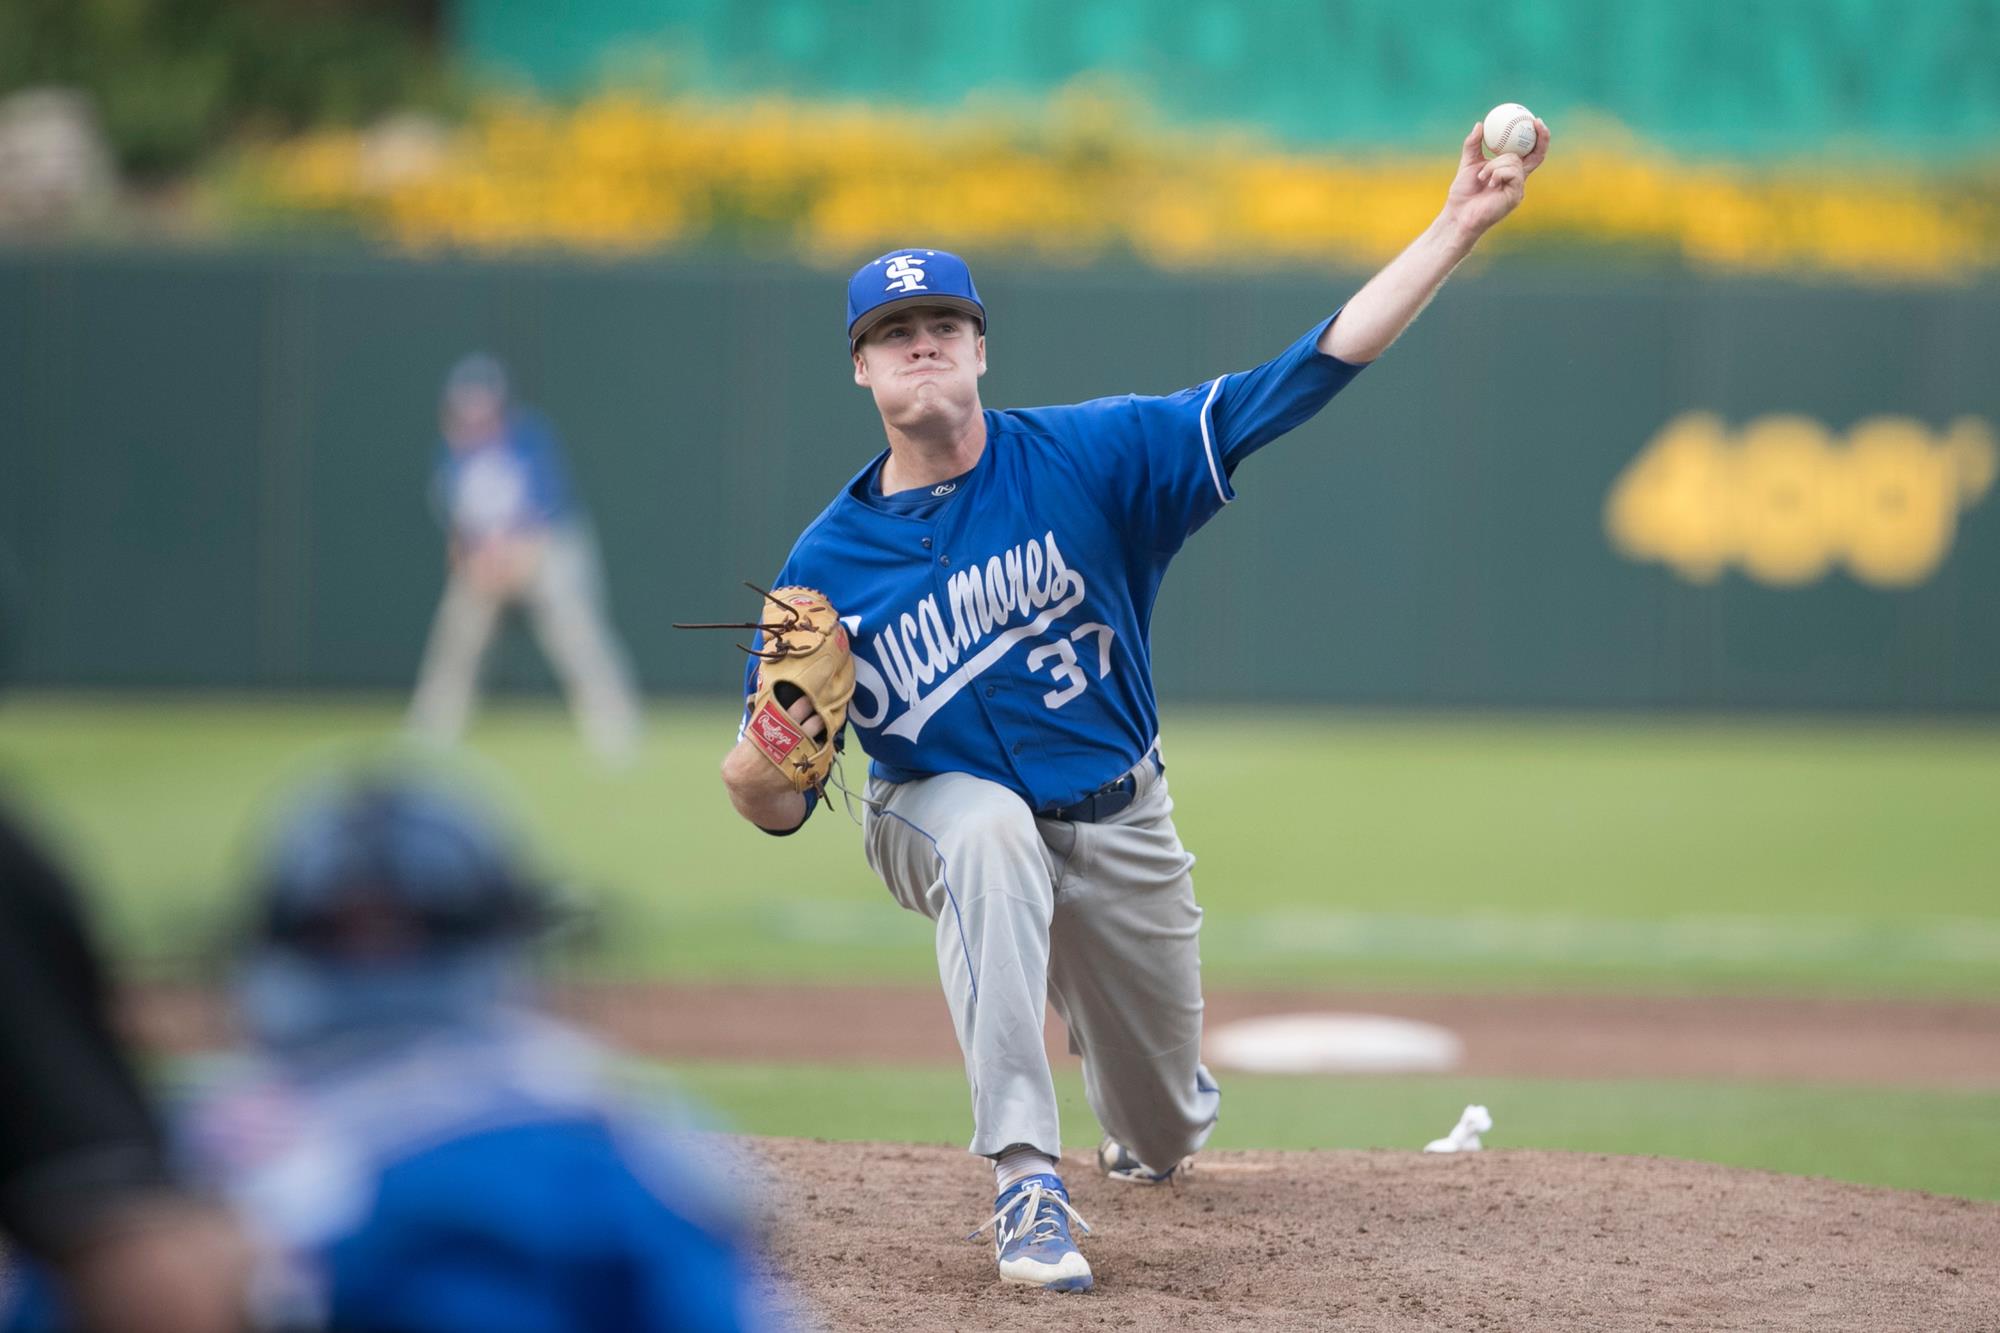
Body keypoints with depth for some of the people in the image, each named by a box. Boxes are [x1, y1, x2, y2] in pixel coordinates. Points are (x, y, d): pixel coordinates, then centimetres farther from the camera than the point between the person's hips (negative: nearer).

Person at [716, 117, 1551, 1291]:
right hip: (943, 810, -2)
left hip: (1121, 830, 2)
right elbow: (779, 809, -12)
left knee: (1166, 1129, 14)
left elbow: (1297, 381, -21)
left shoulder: (1084, 458, -16)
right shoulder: (827, 562, -14)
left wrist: (1458, 228, -28)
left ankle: (1157, 1118, 57)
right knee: (991, 829, -39)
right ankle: (1029, 1183, -38)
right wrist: (757, 769, -38)